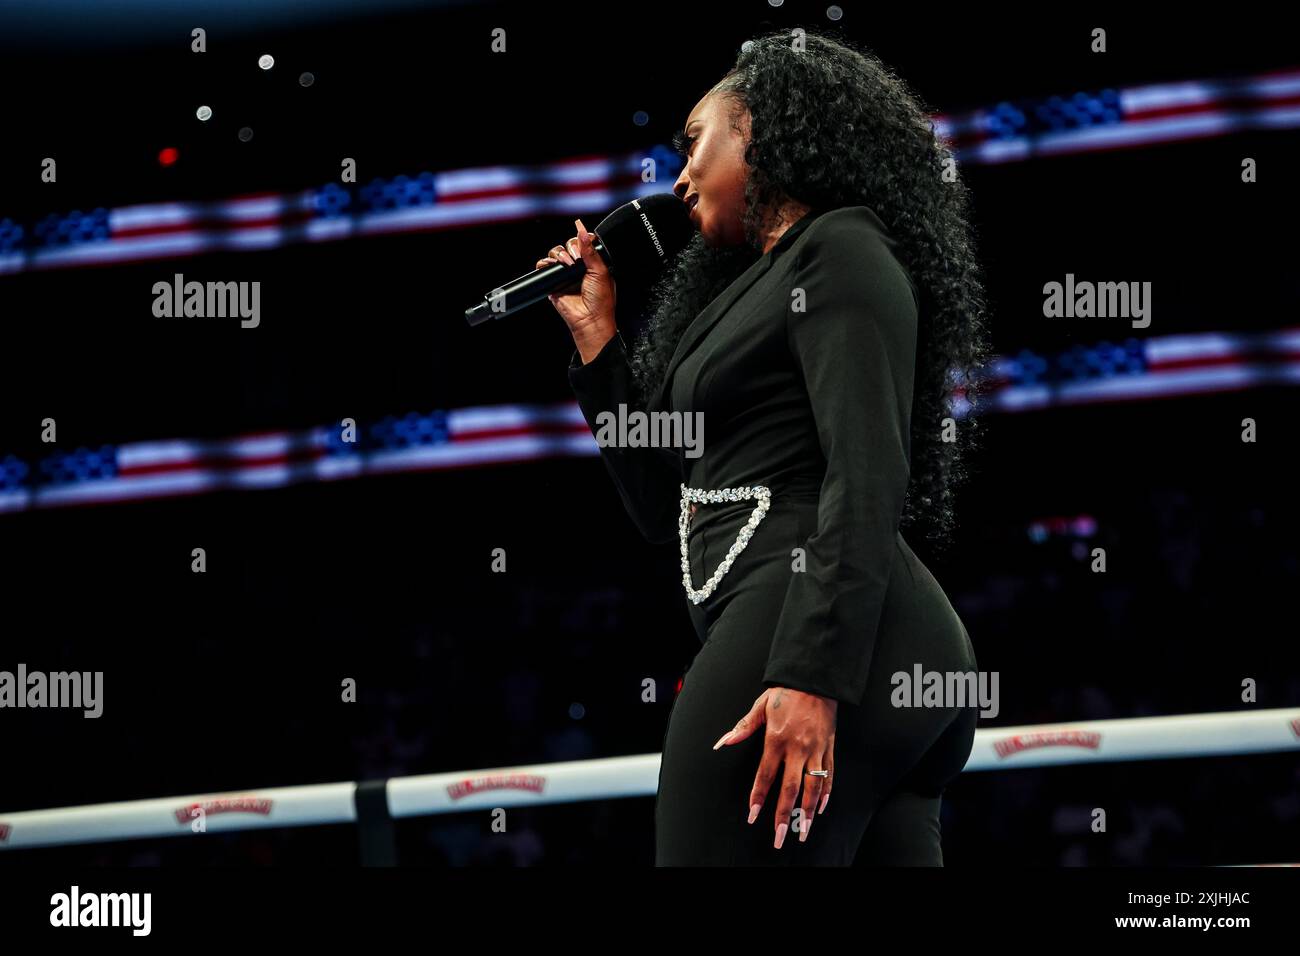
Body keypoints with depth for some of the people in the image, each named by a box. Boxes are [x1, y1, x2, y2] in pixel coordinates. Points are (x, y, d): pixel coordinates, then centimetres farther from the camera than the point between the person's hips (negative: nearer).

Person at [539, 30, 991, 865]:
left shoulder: (838, 248, 1)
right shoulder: (756, 290, 30)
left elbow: (867, 477, -13)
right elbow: (664, 507, 30)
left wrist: (811, 676, -24)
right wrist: (597, 337, 27)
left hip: (807, 633, -10)